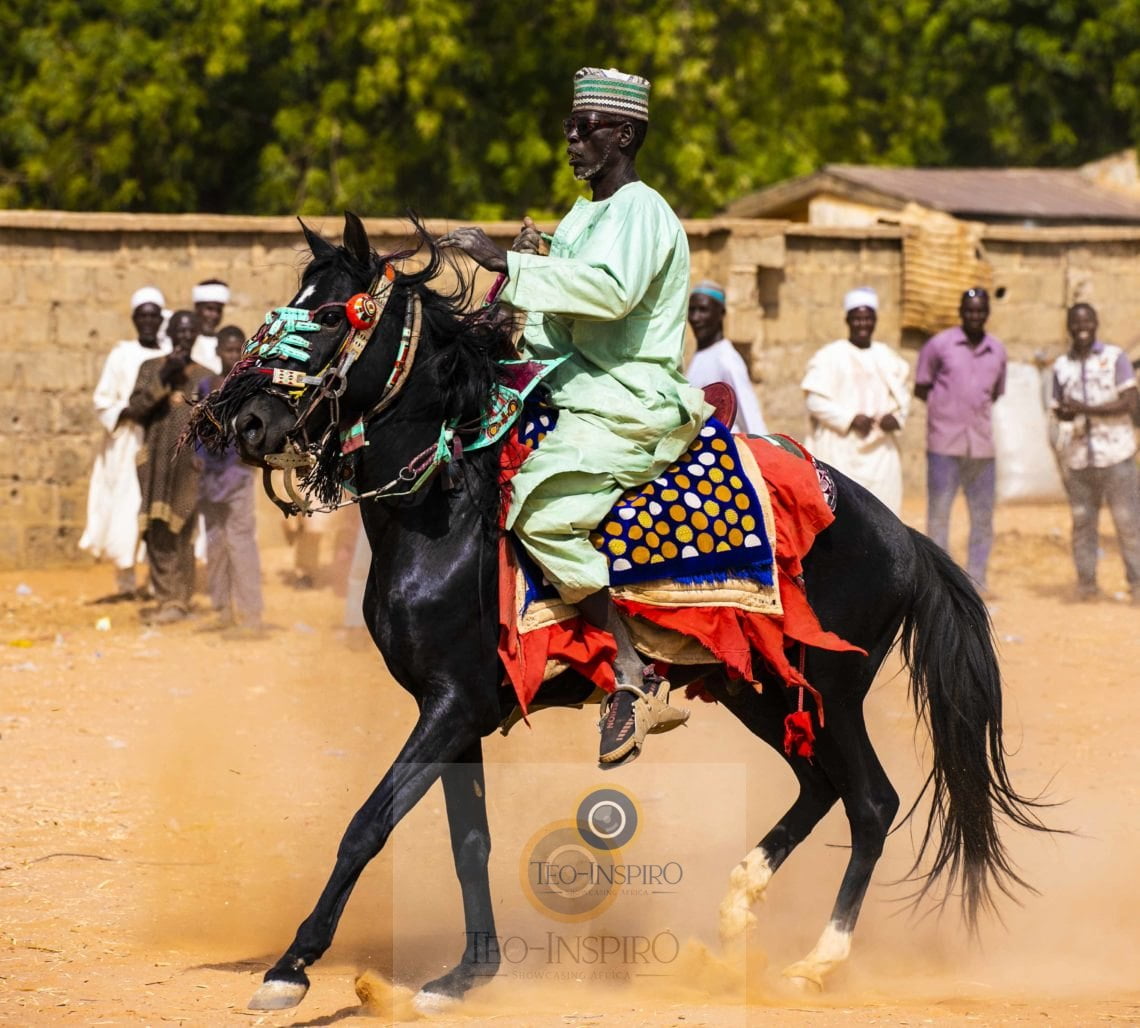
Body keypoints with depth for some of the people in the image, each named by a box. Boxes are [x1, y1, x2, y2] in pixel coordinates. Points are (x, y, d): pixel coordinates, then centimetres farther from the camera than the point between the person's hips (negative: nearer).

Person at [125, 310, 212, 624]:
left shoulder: (204, 378, 10)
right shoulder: (151, 369, 10)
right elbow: (136, 409, -2)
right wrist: (162, 380, -11)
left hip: (188, 462, -1)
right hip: (156, 462, 1)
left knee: (181, 531, -8)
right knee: (157, 531, -1)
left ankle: (179, 601, -6)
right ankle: (165, 597, 7)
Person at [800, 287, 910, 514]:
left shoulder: (887, 357, 12)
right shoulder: (830, 356, -4)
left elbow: (903, 395, 17)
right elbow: (815, 399, -8)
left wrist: (897, 416, -5)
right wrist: (850, 418, -18)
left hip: (880, 451, 5)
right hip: (840, 451, -5)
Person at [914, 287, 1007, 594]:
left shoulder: (997, 351, 9)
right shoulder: (939, 345, -1)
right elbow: (920, 388, 6)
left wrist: (974, 407, 4)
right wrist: (949, 406, -4)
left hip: (982, 445, 3)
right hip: (944, 443, -3)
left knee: (983, 516, 5)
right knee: (938, 514, -1)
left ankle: (976, 584, 13)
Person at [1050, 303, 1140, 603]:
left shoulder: (1115, 358, 2)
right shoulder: (1061, 366, 13)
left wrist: (1087, 409, -15)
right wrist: (1064, 414, -4)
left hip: (1114, 454, -3)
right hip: (1077, 455, 3)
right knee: (1082, 520, 0)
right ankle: (1086, 582, 4)